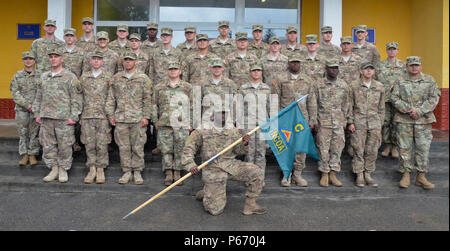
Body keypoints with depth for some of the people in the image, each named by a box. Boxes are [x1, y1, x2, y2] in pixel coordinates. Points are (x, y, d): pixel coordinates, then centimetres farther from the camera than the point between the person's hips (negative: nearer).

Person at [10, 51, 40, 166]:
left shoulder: (40, 76, 4)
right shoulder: (17, 76, 6)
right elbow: (15, 93, 0)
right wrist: (27, 105, -11)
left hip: (36, 109, -1)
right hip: (21, 109, 1)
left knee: (34, 133, 3)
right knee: (22, 133, 5)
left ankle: (32, 155, 12)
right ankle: (24, 155, 13)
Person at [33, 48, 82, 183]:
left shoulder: (70, 77, -1)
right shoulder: (44, 77, 16)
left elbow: (76, 98, -5)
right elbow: (39, 97, 21)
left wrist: (73, 117, -11)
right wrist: (37, 114, 13)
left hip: (63, 118, -5)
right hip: (46, 118, 5)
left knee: (64, 146, -1)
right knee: (48, 145, 8)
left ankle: (63, 170, 13)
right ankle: (54, 169, 20)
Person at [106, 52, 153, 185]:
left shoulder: (143, 78, 4)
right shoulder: (116, 78, 12)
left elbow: (147, 100, 1)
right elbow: (111, 98, 13)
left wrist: (146, 116, -6)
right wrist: (110, 114, 6)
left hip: (138, 119, -2)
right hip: (121, 119, 2)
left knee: (138, 147, 2)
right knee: (123, 147, 6)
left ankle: (137, 172, 15)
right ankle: (126, 172, 18)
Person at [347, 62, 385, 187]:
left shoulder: (380, 87, 10)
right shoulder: (354, 86, 3)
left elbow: (381, 107, 13)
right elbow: (350, 105, 3)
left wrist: (380, 124, 10)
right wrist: (350, 122, -4)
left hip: (374, 122, 3)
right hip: (359, 122, -2)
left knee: (372, 150, 5)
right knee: (358, 150, 0)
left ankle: (368, 174, 17)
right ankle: (359, 176, 11)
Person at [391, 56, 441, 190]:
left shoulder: (429, 80, 9)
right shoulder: (400, 82, 8)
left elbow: (434, 98, 0)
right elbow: (394, 99, -2)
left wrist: (419, 111, -12)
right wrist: (408, 110, -14)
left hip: (423, 120, 1)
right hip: (404, 120, 0)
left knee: (423, 148, 1)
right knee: (404, 148, 2)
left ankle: (421, 176, 11)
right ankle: (406, 174, 13)